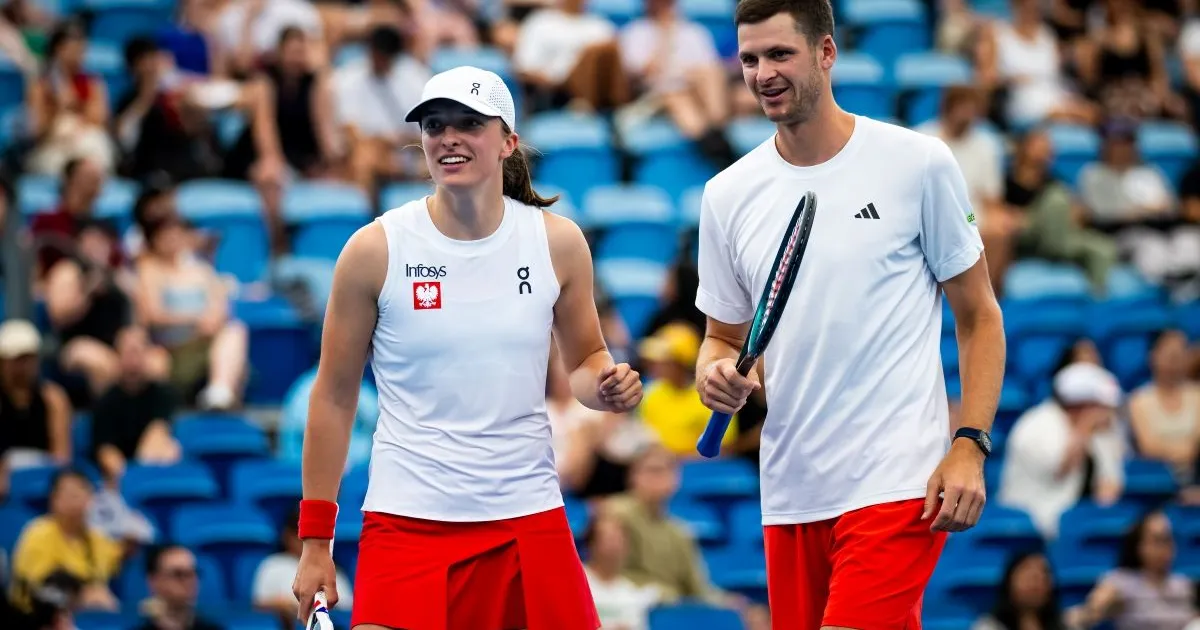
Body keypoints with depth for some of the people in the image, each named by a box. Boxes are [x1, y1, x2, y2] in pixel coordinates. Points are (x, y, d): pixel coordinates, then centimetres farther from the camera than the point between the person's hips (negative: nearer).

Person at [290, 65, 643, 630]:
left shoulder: (558, 242, 2)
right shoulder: (375, 250, -4)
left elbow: (585, 360, 16)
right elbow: (334, 397, 2)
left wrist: (607, 385, -9)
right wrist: (315, 542, 0)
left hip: (528, 519, 2)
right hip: (407, 522, -2)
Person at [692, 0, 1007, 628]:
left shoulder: (918, 163, -3)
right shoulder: (727, 194, 8)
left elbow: (979, 317, 1)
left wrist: (970, 445, -9)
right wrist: (715, 371, -6)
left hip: (897, 482, -5)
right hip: (789, 492, 5)